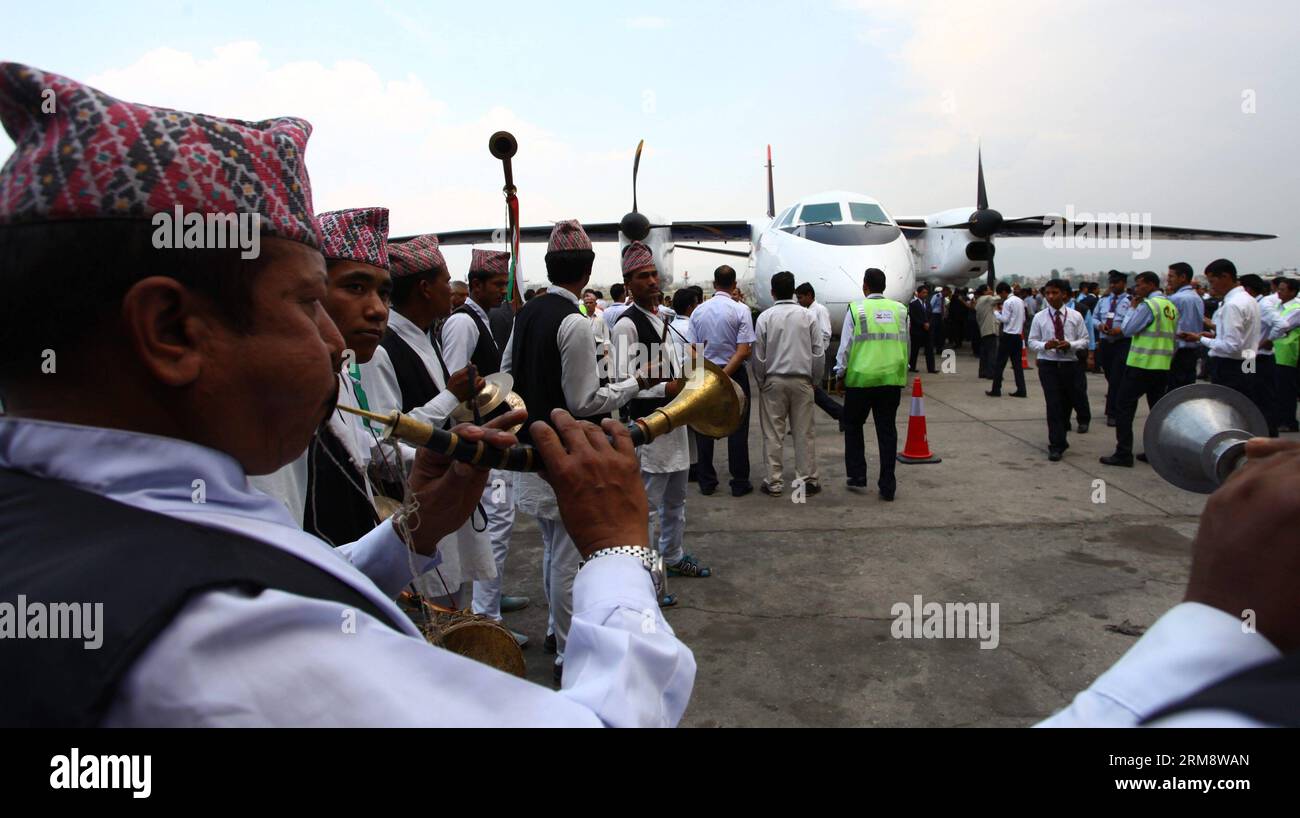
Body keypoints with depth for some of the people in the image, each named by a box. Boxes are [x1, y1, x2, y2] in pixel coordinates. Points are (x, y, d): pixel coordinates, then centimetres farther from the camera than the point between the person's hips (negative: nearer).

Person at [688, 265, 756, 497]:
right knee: (737, 429, 5)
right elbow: (744, 351, -17)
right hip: (734, 373, -3)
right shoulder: (740, 310, -10)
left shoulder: (698, 311, 0)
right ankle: (740, 483, 10)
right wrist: (724, 375, -13)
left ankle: (706, 482, 16)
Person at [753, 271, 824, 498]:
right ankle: (806, 479, 10)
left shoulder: (765, 317, -4)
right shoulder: (808, 316, 0)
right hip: (802, 380, 1)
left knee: (773, 432, 4)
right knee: (804, 432, 7)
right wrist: (814, 380, 12)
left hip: (773, 380, -1)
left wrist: (760, 383, 9)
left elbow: (758, 356, -2)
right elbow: (819, 353, 1)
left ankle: (774, 481, 7)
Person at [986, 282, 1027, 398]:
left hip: (1008, 336, -8)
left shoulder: (1007, 302, -13)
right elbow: (1023, 319, 17)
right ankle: (1021, 390, 5)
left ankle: (996, 390, 2)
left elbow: (1004, 319, -16)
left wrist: (996, 312, 0)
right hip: (1018, 335, 8)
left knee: (1000, 363, -1)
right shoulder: (1020, 301, 12)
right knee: (1017, 363, 8)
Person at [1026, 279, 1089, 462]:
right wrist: (1045, 345, -18)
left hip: (1070, 364, 1)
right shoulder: (1039, 317, 0)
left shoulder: (1075, 316, 0)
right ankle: (1057, 445, 6)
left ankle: (1084, 419, 48)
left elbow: (1084, 340, 2)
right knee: (1053, 405, -2)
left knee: (1076, 398, 12)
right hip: (1048, 365, -1)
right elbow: (1032, 341, 3)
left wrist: (1070, 345, -18)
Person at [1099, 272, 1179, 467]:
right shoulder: (1171, 306, 12)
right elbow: (1174, 336, 16)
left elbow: (1127, 330, -11)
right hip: (1163, 366, 8)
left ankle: (1123, 454, -4)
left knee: (1124, 407, -2)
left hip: (1141, 364, -8)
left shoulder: (1148, 305, -13)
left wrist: (1132, 308, 1)